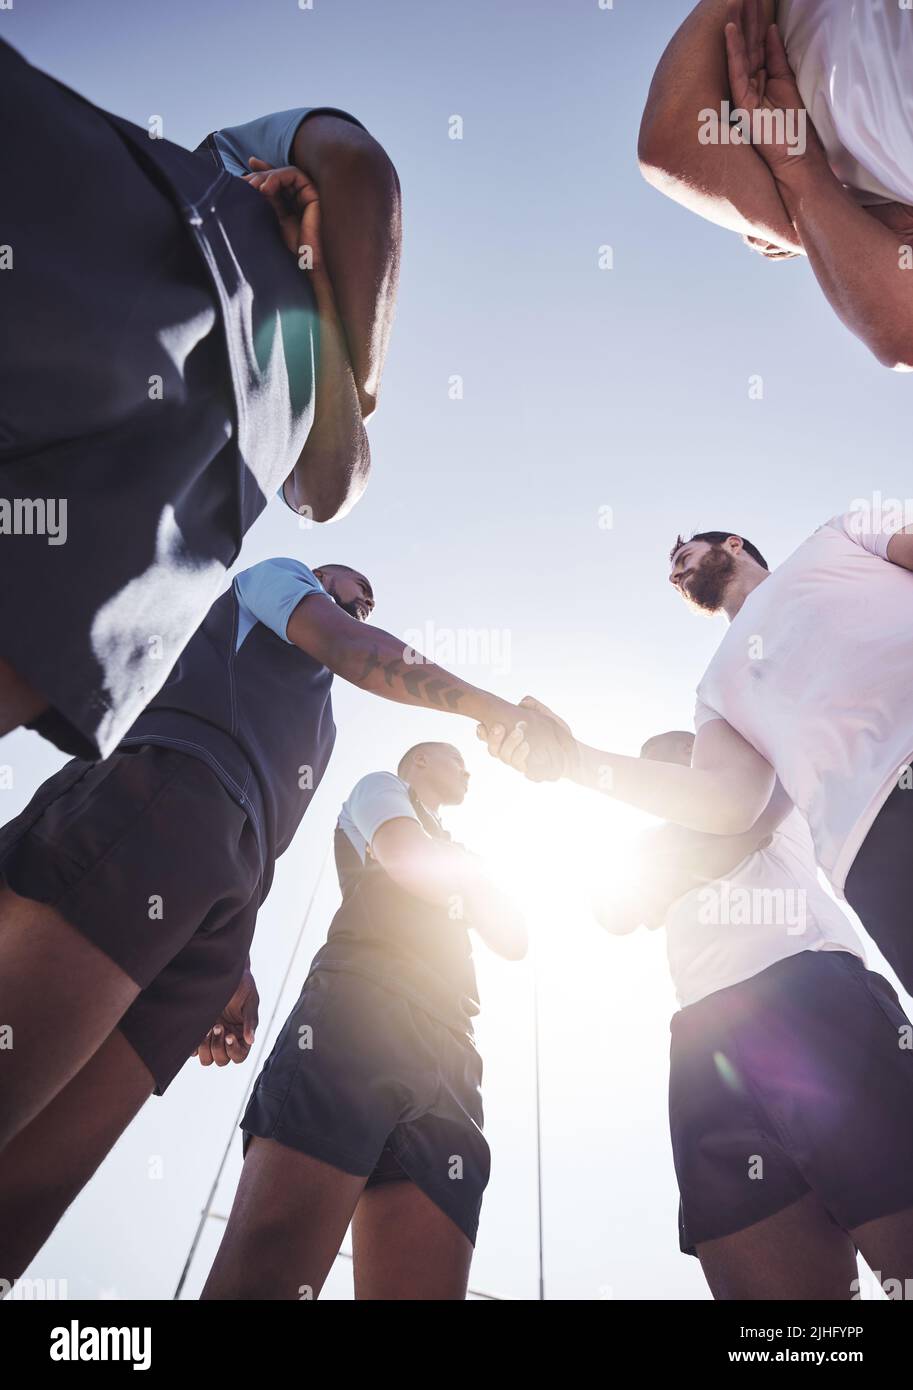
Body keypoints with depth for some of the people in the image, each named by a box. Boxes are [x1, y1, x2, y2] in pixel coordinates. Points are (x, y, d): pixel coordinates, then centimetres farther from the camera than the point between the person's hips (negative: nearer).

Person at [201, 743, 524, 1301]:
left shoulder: (449, 852, 41)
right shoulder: (382, 786, 23)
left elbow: (512, 939, 30)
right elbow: (416, 868, 2)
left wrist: (467, 887, 22)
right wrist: (471, 870, 21)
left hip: (445, 1056, 7)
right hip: (362, 1012, -6)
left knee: (428, 1285, -14)